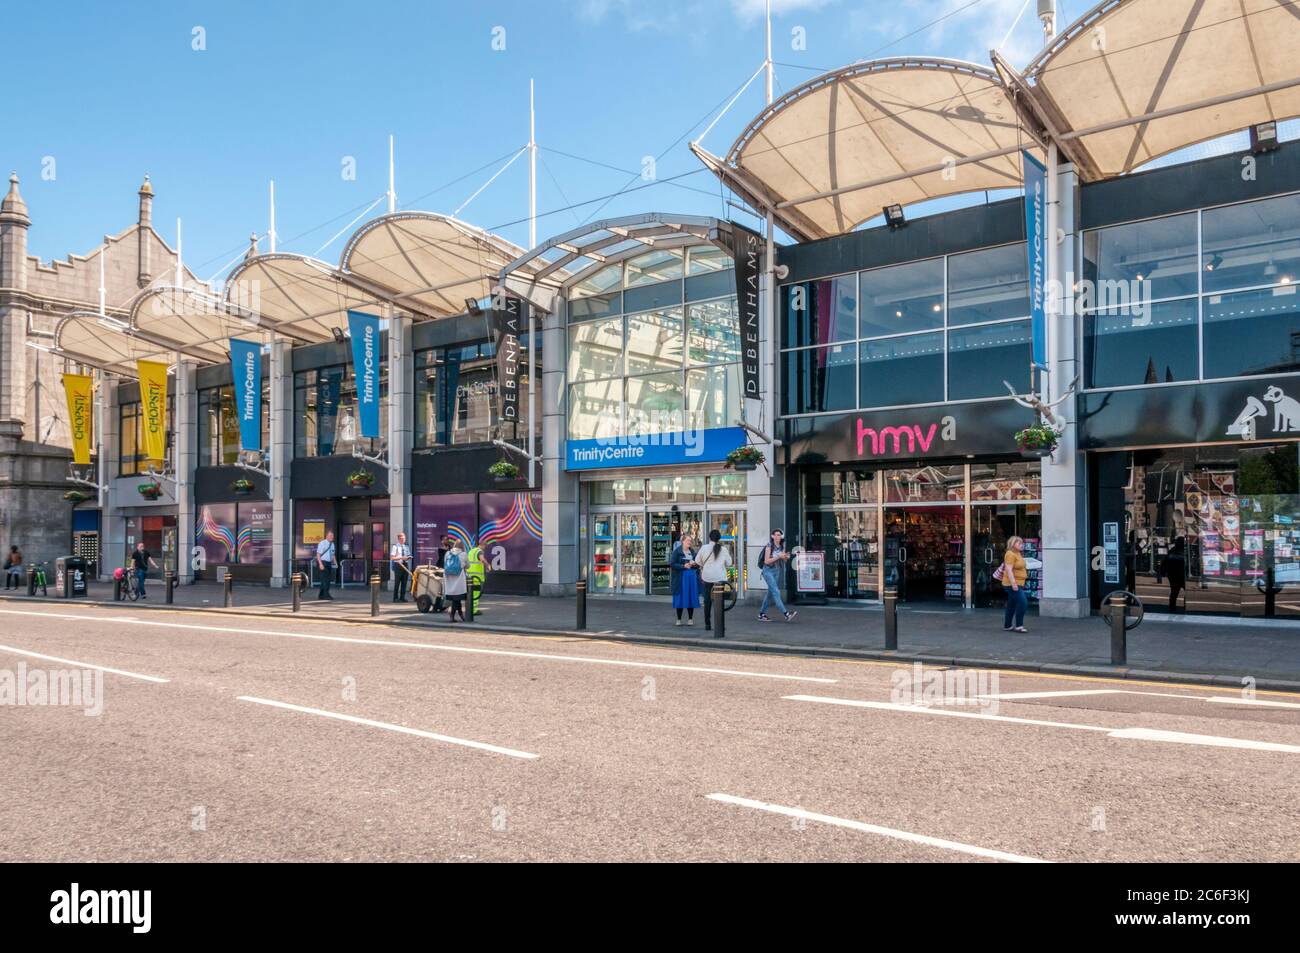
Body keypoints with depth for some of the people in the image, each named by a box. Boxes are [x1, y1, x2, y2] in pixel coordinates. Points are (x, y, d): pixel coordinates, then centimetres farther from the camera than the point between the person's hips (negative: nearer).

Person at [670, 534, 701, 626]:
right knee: (680, 598, 0)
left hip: (692, 577, 4)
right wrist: (683, 566, -17)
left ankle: (690, 619, 14)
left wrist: (694, 564, -7)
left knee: (691, 597, 4)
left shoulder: (692, 551, 11)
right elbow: (672, 564, -8)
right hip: (681, 577, -4)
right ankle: (679, 619, 9)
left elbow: (698, 564, 15)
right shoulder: (677, 551, -3)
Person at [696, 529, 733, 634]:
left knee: (707, 602, 9)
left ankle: (707, 625, 11)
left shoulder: (704, 548, -3)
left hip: (707, 578, 1)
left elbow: (698, 561, 6)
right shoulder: (723, 549, -3)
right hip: (720, 578, -1)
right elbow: (728, 564, 4)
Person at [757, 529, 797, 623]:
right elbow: (766, 561, -16)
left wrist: (786, 557, -9)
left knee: (770, 593, 10)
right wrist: (778, 556, -22)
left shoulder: (782, 547, 7)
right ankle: (786, 614, -24)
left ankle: (761, 614, 19)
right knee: (776, 592, -14)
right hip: (768, 571, -7)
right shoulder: (769, 546, -12)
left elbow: (784, 561, 13)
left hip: (777, 571, 8)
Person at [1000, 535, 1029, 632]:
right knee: (1022, 603, -14)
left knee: (1012, 605, 12)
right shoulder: (1010, 554, -15)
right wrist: (1013, 583, -27)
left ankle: (1007, 626, 18)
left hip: (1018, 584, 10)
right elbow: (1009, 569, -22)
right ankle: (1019, 626, -11)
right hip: (1012, 584, -10)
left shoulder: (1017, 554, 15)